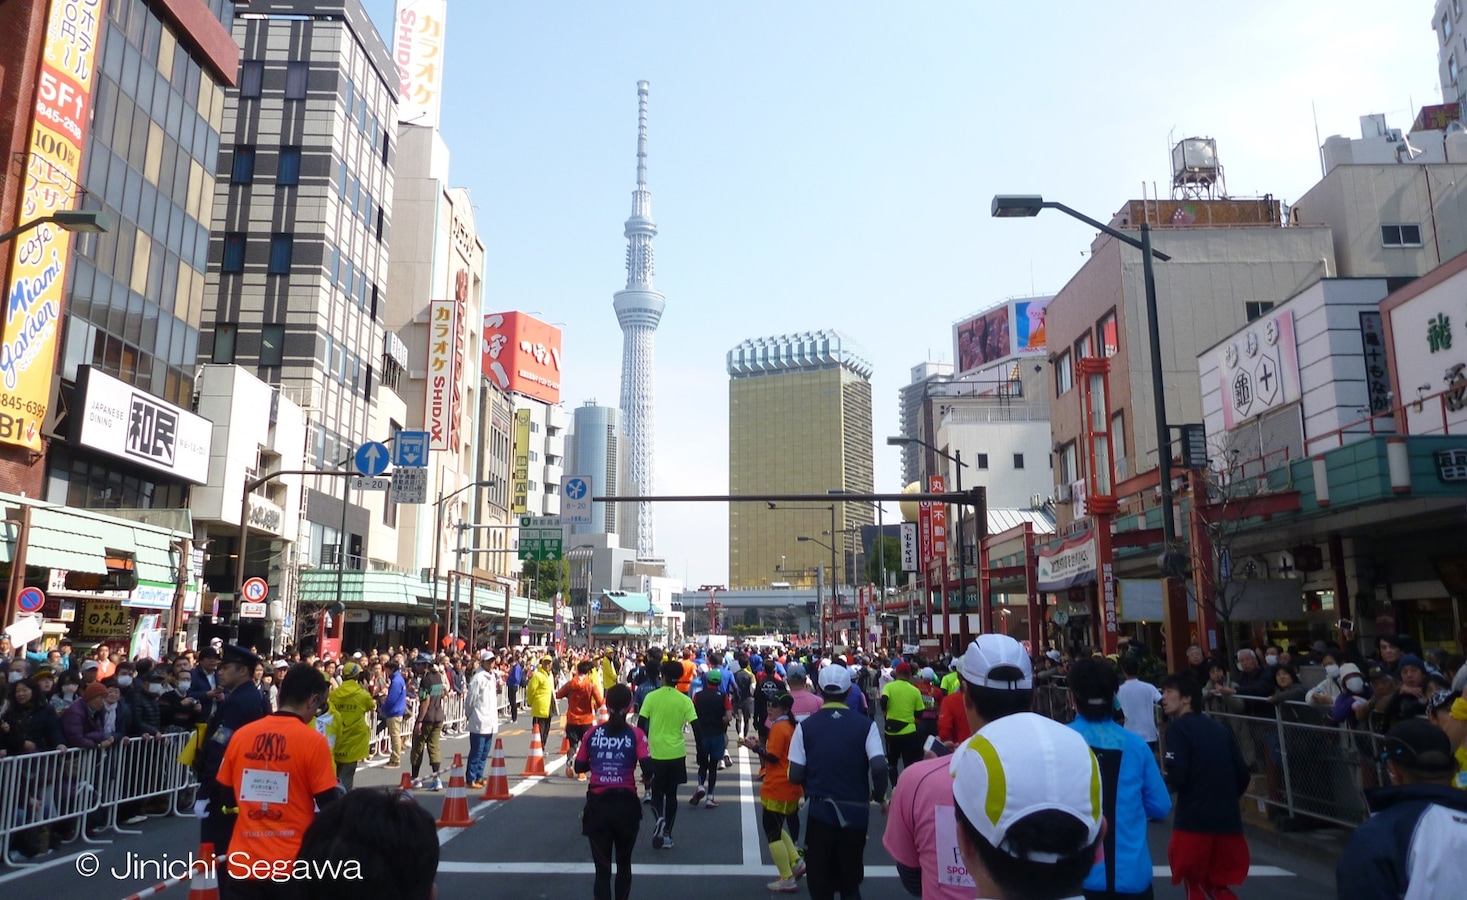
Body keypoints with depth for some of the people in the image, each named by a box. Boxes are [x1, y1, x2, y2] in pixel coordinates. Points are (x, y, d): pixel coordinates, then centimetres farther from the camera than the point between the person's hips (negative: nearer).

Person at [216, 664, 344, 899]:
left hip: (242, 862, 4)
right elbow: (329, 805, -8)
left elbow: (226, 799, 11)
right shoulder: (313, 741, -12)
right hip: (291, 865, -3)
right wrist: (338, 791, 13)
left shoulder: (241, 735, 1)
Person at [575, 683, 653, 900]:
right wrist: (646, 780, 8)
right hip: (626, 804, -1)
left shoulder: (593, 733, 0)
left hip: (597, 805, 1)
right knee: (623, 863, 22)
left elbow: (579, 767, 6)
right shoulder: (635, 734, -6)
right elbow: (648, 769, -13)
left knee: (602, 868, 7)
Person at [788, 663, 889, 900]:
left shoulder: (806, 726, -6)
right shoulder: (865, 725, -6)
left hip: (820, 812, -1)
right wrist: (879, 796, 2)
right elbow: (879, 767, -16)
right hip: (856, 812, 1)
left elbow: (795, 776, -8)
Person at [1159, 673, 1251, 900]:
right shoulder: (1219, 728, 12)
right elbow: (1242, 774, 11)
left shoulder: (1178, 728, -7)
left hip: (1193, 818, -6)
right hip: (1228, 818, 6)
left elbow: (1178, 776, -17)